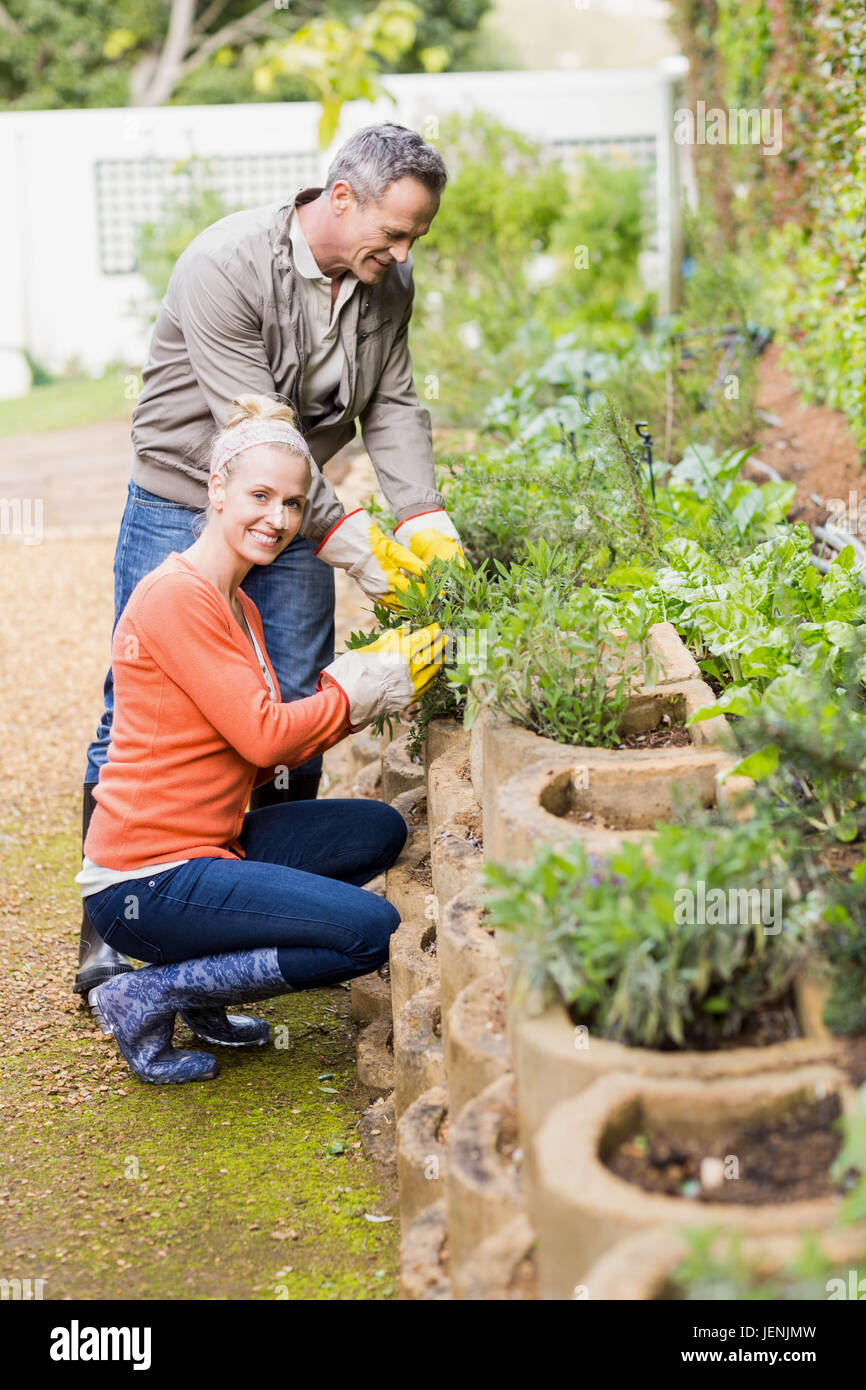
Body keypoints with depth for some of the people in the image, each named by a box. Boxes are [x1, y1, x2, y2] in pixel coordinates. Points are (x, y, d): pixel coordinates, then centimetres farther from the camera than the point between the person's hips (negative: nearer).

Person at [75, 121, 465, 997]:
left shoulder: (387, 282, -1)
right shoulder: (227, 266, -23)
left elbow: (392, 407, 2)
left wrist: (424, 520, -13)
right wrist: (343, 533, -30)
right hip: (182, 509, -5)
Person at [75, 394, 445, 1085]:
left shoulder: (239, 606, 15)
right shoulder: (177, 595, -16)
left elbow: (270, 752, 7)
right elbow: (263, 737, -19)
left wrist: (375, 671, 0)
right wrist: (365, 689, -5)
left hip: (207, 846, 10)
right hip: (145, 883, -10)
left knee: (380, 830, 11)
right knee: (374, 930, -13)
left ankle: (203, 989, 10)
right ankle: (150, 994, -3)